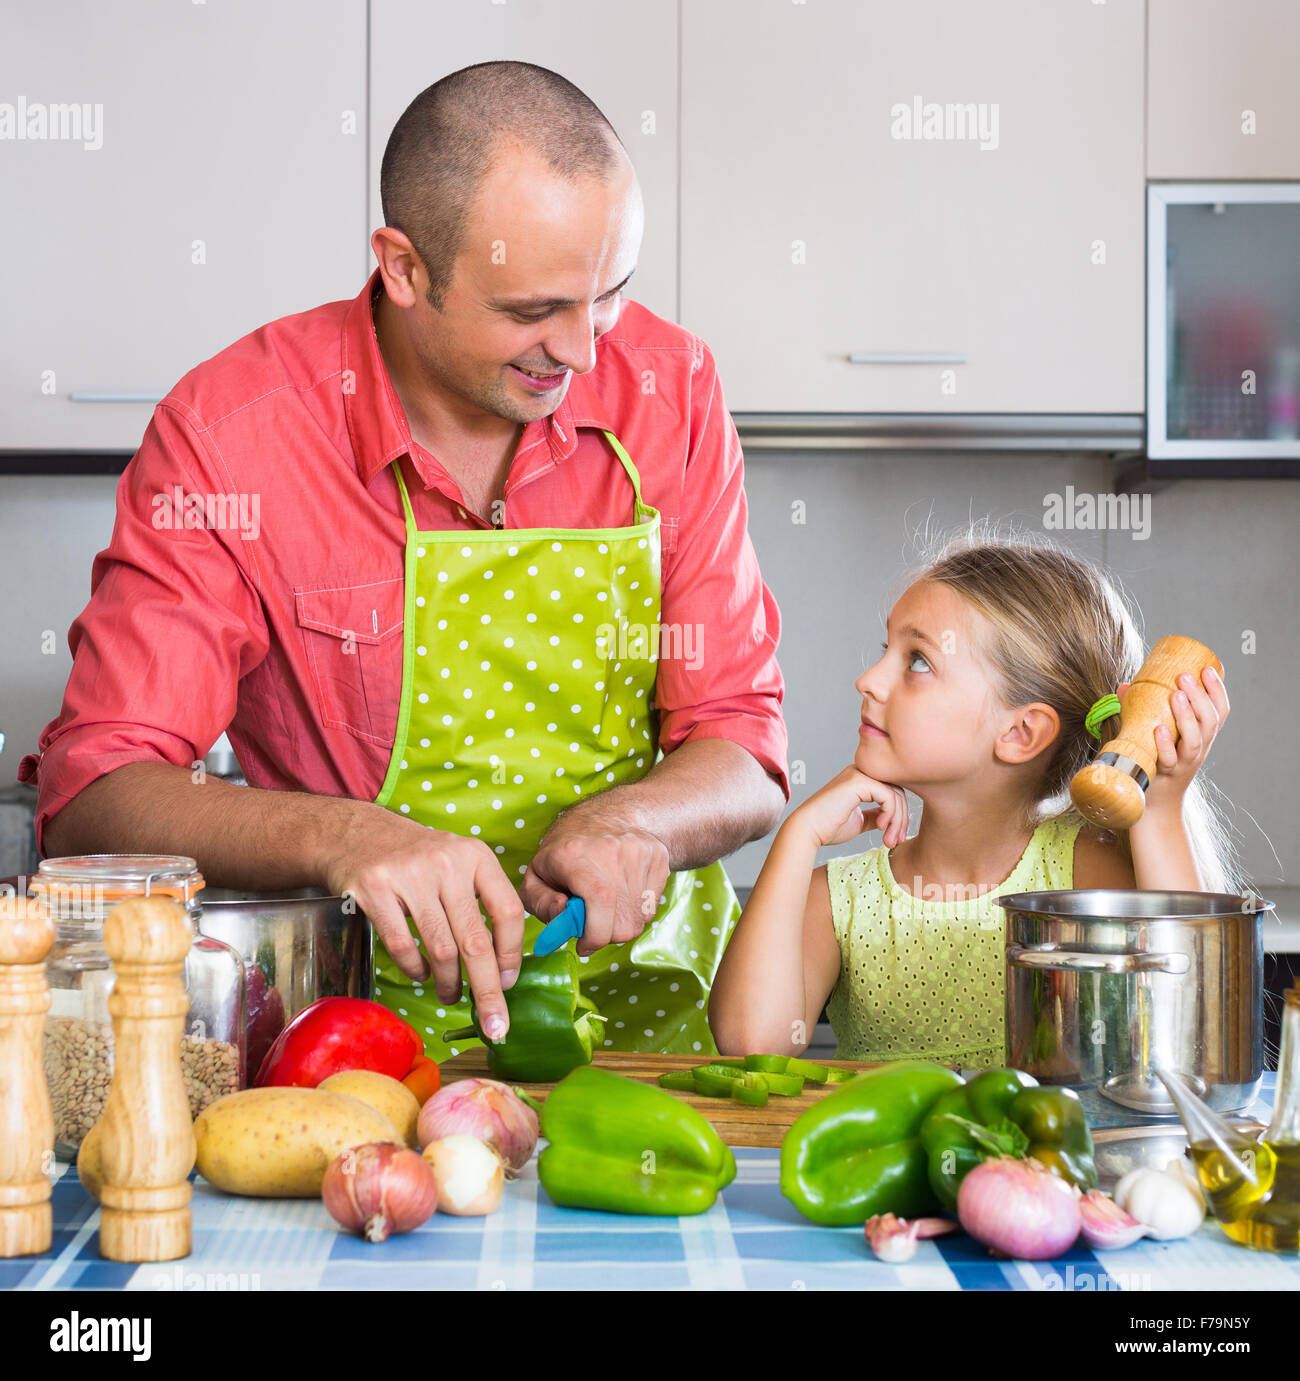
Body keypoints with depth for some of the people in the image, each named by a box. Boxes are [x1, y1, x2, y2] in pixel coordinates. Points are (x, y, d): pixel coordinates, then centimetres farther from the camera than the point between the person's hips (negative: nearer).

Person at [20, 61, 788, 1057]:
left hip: (645, 1001, 2)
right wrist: (335, 836, -32)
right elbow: (92, 795, -13)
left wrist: (630, 823, -22)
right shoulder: (229, 433, -10)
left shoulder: (670, 389, -1)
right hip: (368, 1018, -2)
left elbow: (745, 758, 1)